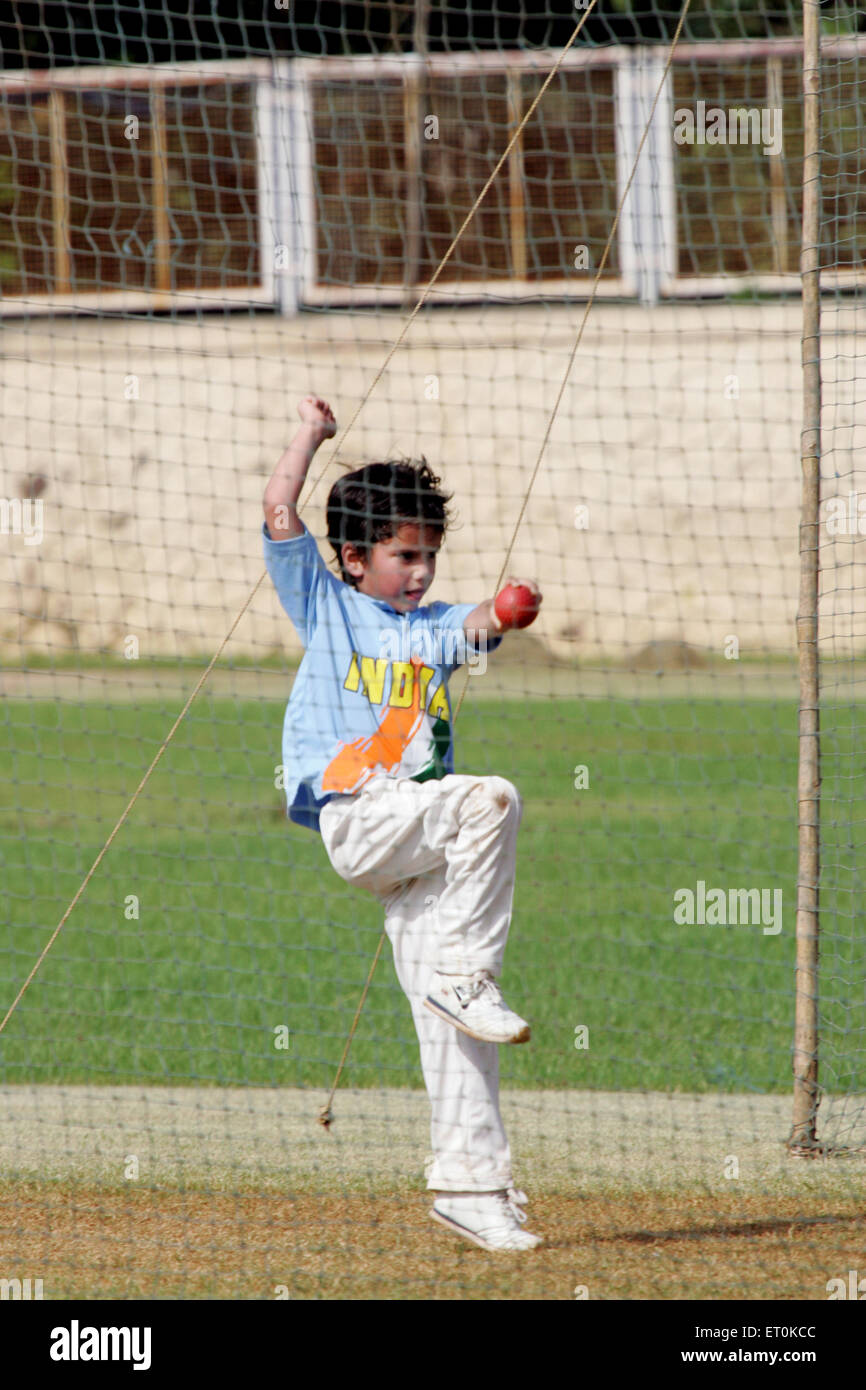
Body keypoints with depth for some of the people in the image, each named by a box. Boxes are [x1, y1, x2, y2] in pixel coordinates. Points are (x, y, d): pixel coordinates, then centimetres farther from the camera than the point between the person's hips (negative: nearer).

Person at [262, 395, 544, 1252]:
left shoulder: (433, 626, 22)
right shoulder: (325, 606, 13)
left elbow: (475, 629, 0)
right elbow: (279, 515, 3)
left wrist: (503, 613, -22)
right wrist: (311, 434, 11)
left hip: (420, 841, 5)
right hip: (355, 819, -5)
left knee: (452, 1024, -3)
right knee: (491, 800, -29)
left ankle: (469, 1183, -4)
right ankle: (464, 977, -26)